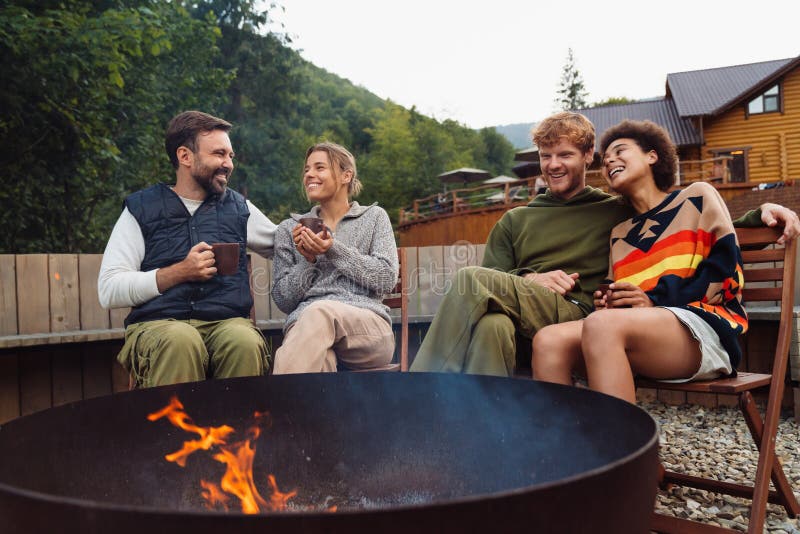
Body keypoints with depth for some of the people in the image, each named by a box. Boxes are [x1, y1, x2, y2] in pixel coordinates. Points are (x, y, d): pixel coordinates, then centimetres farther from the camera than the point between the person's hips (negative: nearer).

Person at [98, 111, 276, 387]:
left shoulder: (238, 207, 20)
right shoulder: (141, 209, 12)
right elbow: (109, 290, 2)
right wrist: (180, 273, -7)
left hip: (227, 320, 2)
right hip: (158, 323, -1)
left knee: (246, 342, -33)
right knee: (181, 341, -36)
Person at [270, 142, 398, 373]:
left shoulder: (374, 217, 18)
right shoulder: (289, 229, 21)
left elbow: (386, 279, 2)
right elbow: (283, 300, 14)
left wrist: (333, 249, -5)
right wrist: (307, 260, -2)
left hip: (368, 325, 0)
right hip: (304, 325, 0)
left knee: (320, 312, -37)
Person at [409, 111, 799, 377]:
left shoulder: (618, 211, 23)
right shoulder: (514, 222, 30)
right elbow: (494, 283, 19)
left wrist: (759, 213, 6)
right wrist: (528, 280, -3)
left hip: (578, 316, -3)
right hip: (523, 331, 3)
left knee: (470, 279, -30)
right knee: (493, 324, -39)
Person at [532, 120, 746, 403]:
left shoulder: (696, 196, 15)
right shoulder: (619, 233, 30)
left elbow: (727, 273, 2)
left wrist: (655, 300, -8)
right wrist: (606, 302, 1)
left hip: (705, 327, -5)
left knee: (602, 326, -37)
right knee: (548, 340, -25)